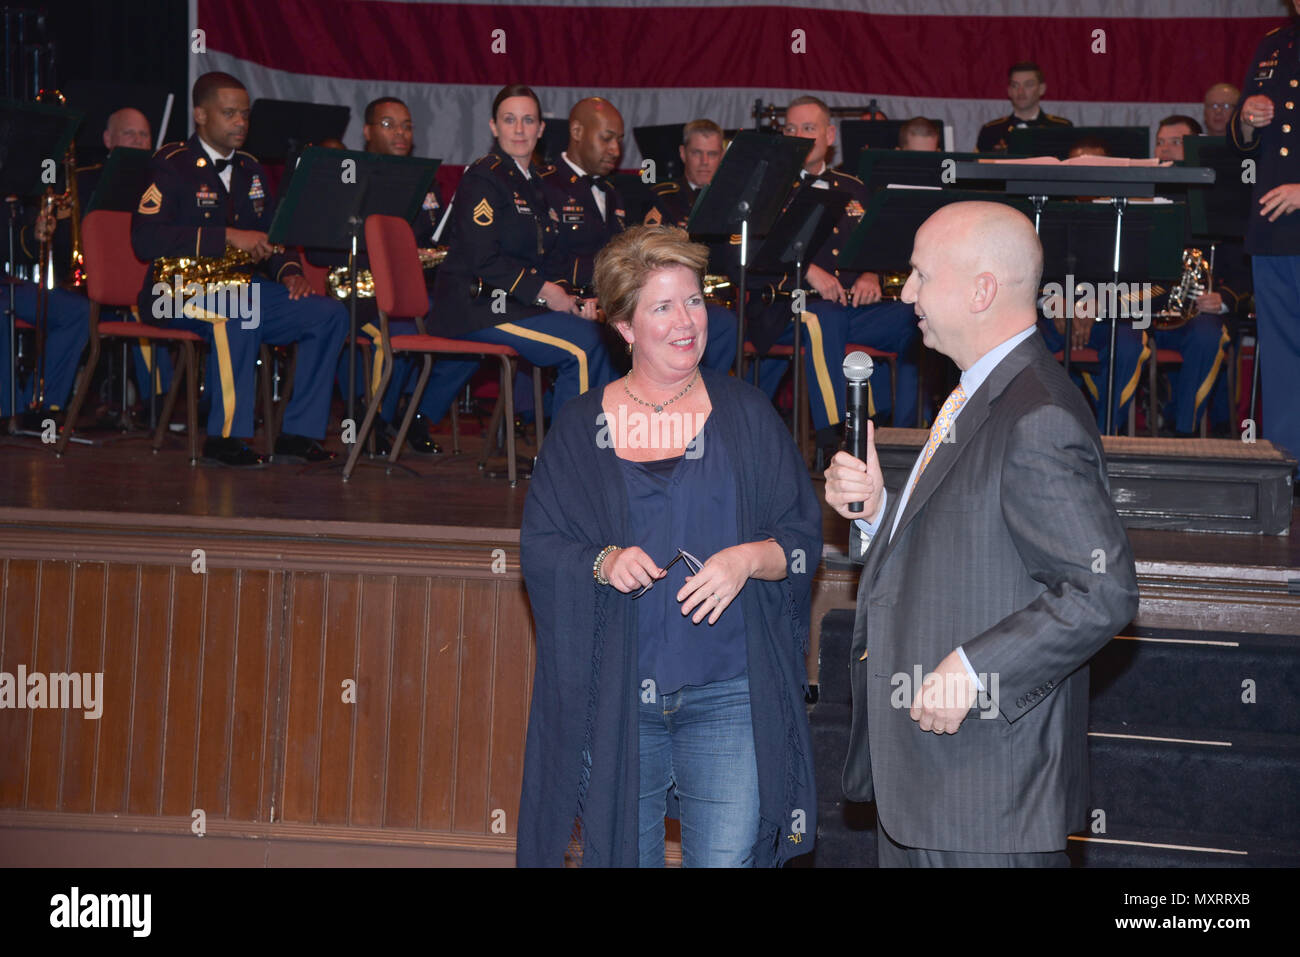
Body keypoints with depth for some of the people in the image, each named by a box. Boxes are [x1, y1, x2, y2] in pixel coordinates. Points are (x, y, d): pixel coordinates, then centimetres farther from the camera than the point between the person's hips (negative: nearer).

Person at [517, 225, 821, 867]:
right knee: (617, 853, 8)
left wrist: (749, 558, -16)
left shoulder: (746, 416, 5)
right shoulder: (582, 427, 6)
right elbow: (538, 547, 4)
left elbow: (804, 538, 4)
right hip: (612, 695, 1)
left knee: (728, 856, -3)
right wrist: (602, 563, -15)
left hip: (728, 694, 0)